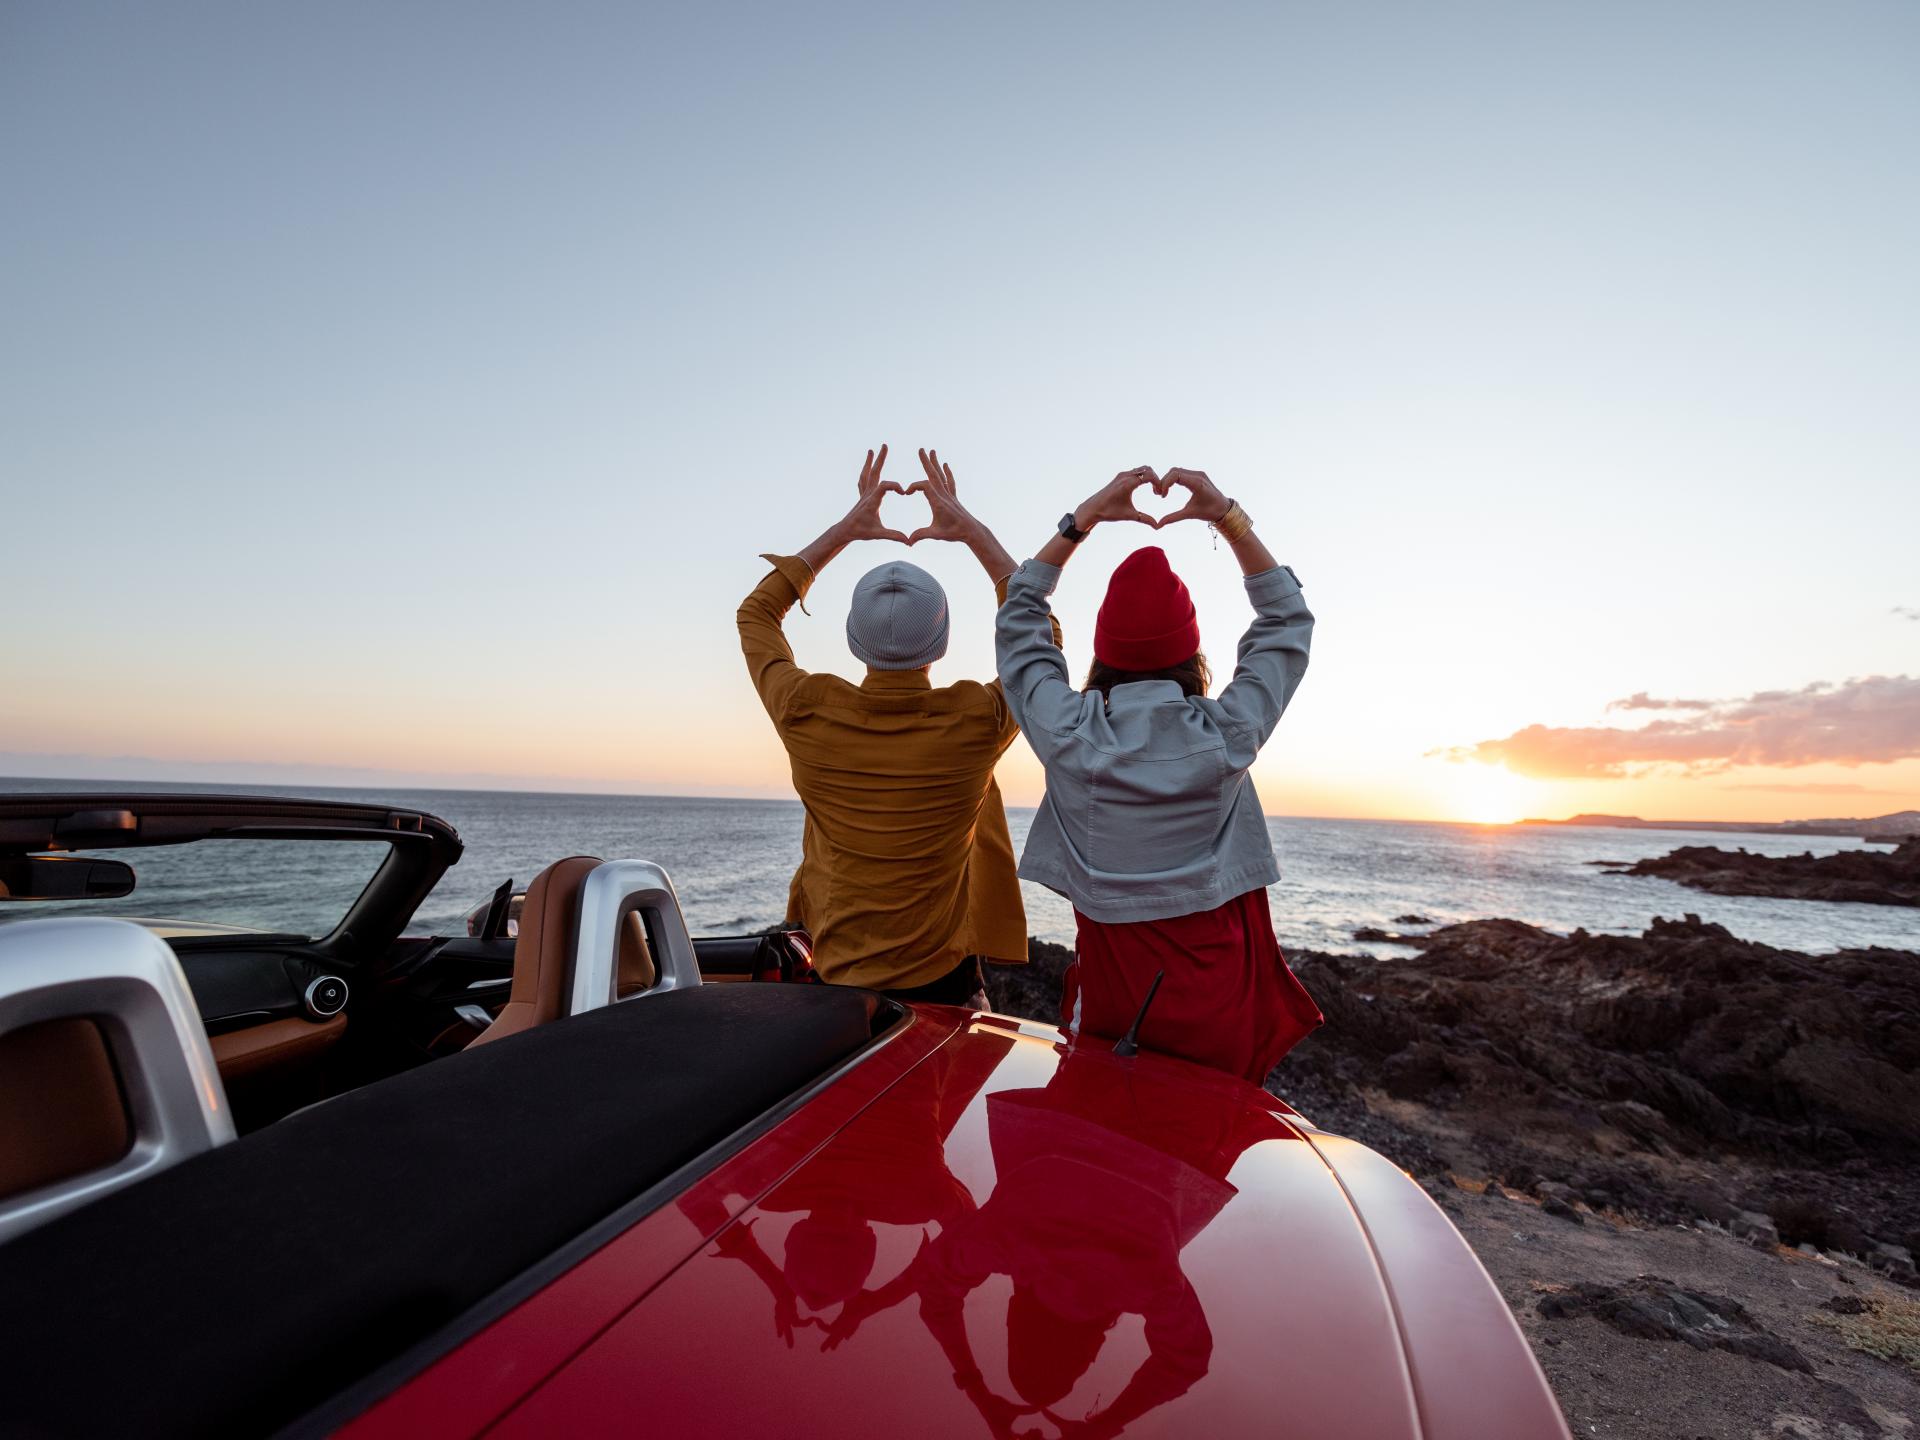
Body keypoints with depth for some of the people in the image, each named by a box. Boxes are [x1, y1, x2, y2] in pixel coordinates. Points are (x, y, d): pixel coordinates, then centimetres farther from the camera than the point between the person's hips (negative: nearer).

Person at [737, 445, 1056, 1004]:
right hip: (942, 984, -2)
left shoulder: (808, 715, -17)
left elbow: (756, 613, 4)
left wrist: (843, 530, 6)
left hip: (834, 983, 2)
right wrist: (972, 530, 2)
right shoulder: (976, 722, -20)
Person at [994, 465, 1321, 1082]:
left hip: (1109, 995, 0)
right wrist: (1229, 517, 3)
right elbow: (1288, 621, 5)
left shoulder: (1067, 734, -14)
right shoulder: (1228, 736, -12)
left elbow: (1017, 621, 3)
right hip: (1216, 1007, 1)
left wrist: (1083, 517, 4)